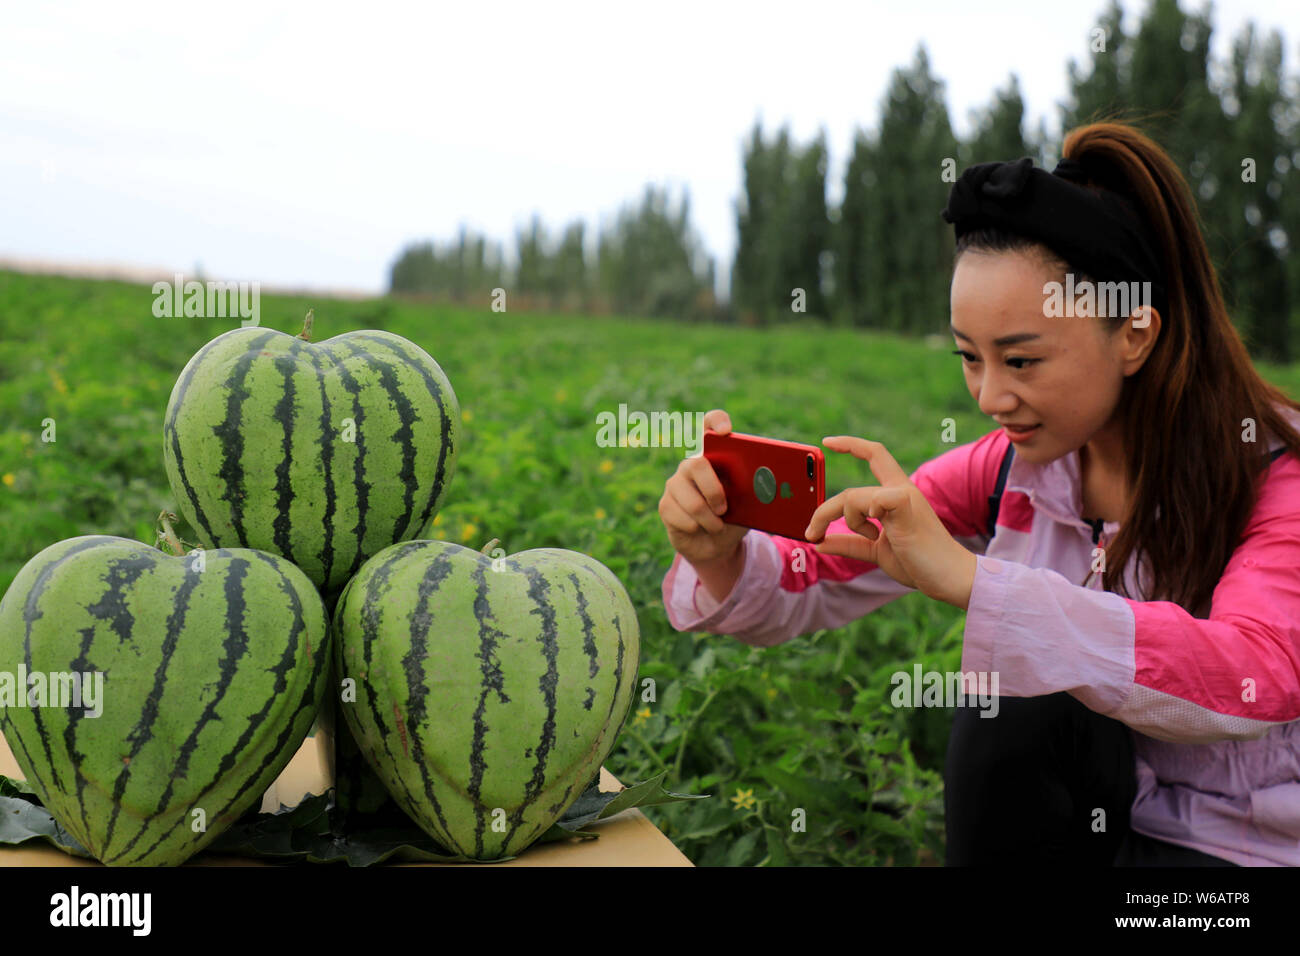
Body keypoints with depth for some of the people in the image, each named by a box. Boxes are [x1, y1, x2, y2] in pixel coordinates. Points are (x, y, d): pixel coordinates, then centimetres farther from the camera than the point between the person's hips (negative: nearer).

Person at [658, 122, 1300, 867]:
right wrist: (720, 556, -32)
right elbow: (815, 580, -8)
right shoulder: (1006, 470, -5)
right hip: (1091, 813, 4)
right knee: (1018, 708, -26)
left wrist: (968, 577, -44)